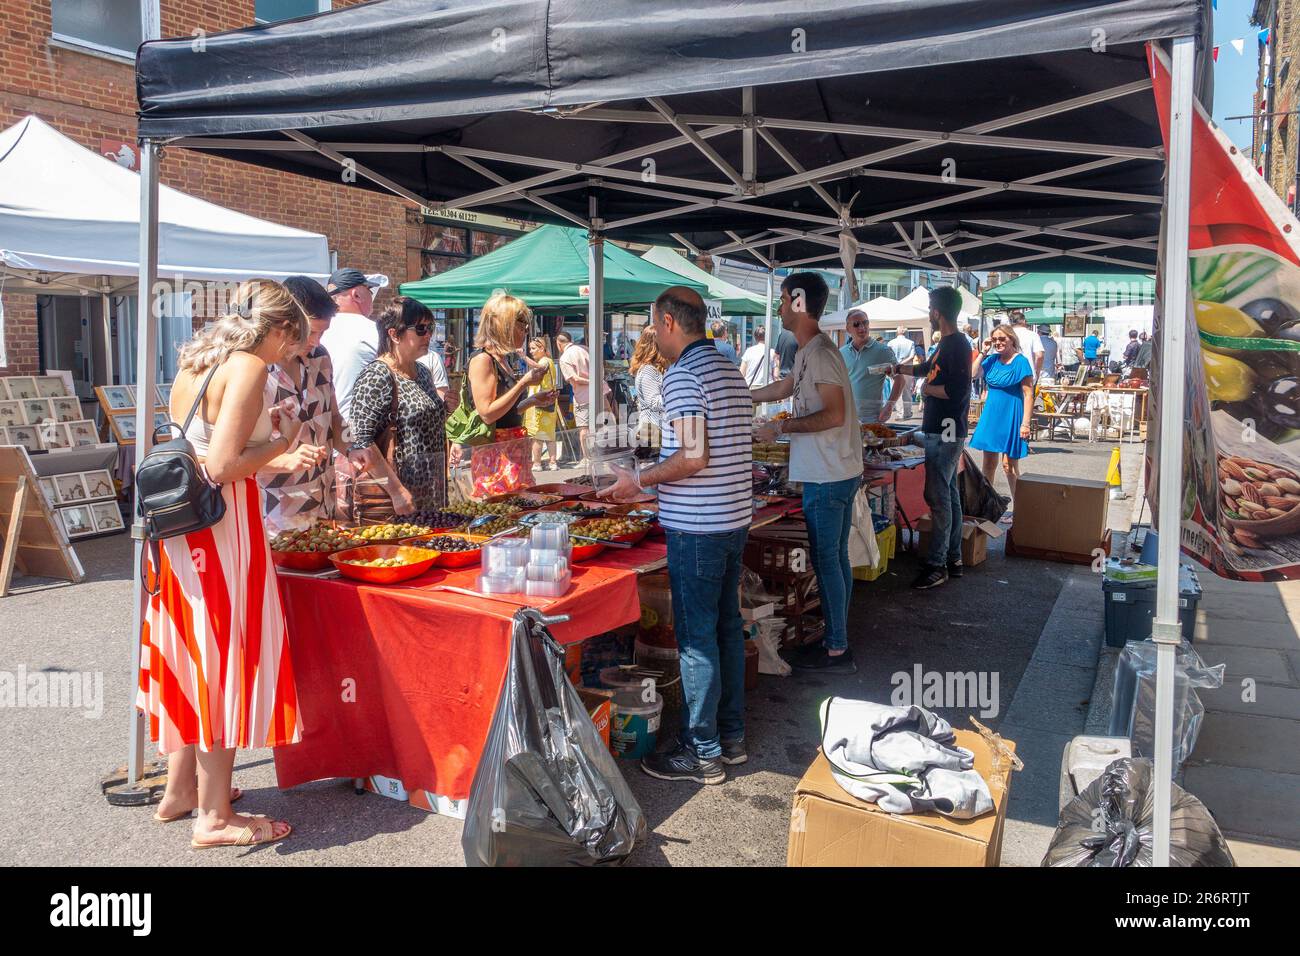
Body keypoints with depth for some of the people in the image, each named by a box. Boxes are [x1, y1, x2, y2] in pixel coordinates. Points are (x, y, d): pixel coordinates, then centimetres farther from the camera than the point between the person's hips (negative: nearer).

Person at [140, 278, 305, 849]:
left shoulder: (196, 361, 13)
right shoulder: (249, 365, -13)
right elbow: (222, 467, -21)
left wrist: (271, 453, 23)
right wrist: (280, 443, -6)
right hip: (220, 526, -9)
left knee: (194, 655, 19)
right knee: (223, 658, 0)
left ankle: (181, 789, 33)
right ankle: (214, 817, 10)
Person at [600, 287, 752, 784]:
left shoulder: (682, 374, -15)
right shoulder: (730, 369, 14)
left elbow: (693, 456, -23)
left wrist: (640, 481, -11)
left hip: (696, 525, -9)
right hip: (734, 518, 9)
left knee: (697, 637, -1)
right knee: (726, 627, 16)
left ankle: (702, 752, 9)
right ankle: (731, 735, 27)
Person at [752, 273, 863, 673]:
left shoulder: (819, 352, -17)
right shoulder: (811, 350, 14)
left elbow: (834, 415, -24)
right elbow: (783, 389, 30)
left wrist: (782, 427, -18)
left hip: (828, 477, -10)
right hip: (838, 473, 10)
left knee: (826, 561, -2)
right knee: (836, 558, 15)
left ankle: (836, 651, 8)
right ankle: (837, 640, 25)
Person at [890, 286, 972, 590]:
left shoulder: (957, 345, -15)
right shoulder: (947, 343, 15)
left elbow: (957, 390, -25)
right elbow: (929, 367, 35)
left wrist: (928, 388, -10)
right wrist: (900, 369, 46)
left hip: (945, 433, -10)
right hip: (942, 431, 10)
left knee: (938, 497, -9)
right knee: (949, 494, 13)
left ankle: (937, 565, -5)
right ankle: (953, 559, 20)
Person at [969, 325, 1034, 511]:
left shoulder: (1020, 361, -12)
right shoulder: (993, 359, 6)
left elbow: (1028, 394, -13)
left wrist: (1025, 424, -18)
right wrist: (983, 353, -5)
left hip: (1010, 416, -6)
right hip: (992, 413, 6)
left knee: (1009, 465, -3)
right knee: (988, 462, 12)